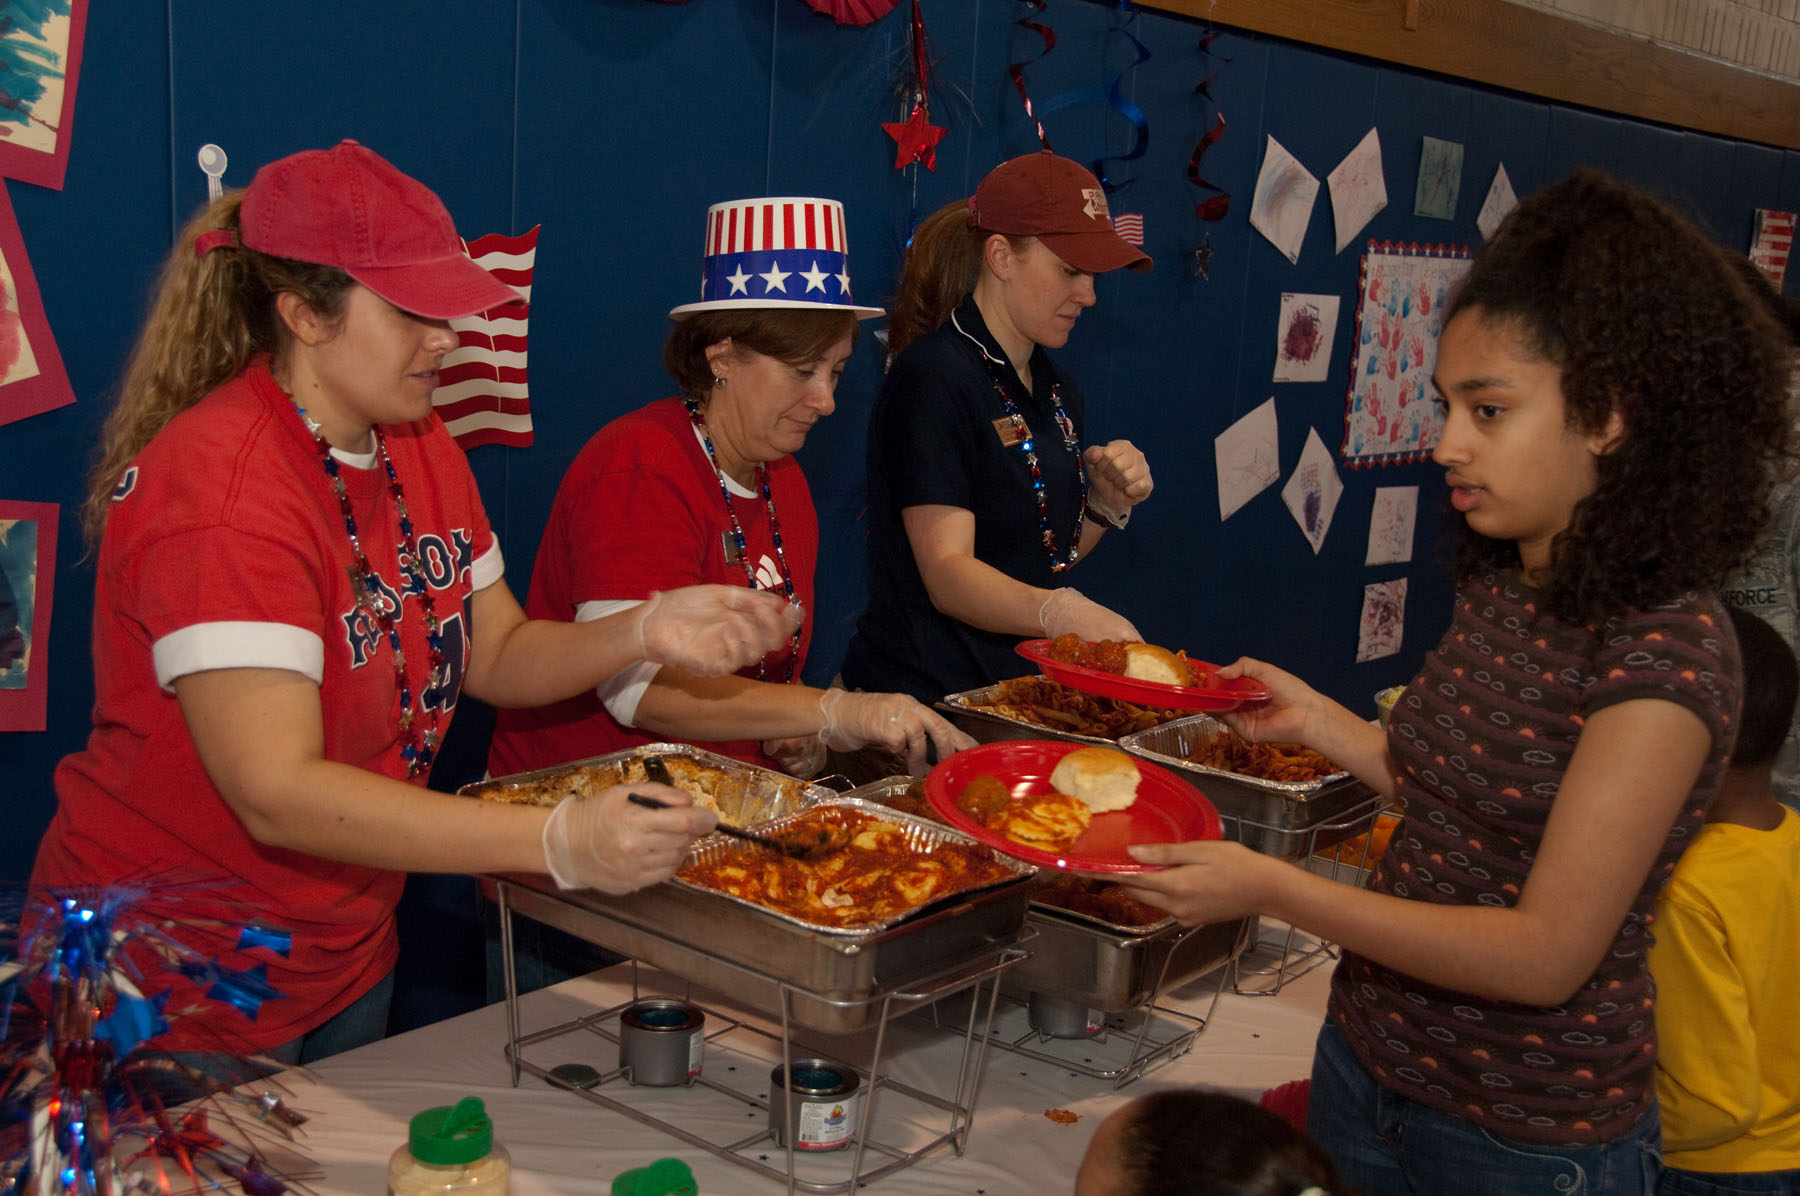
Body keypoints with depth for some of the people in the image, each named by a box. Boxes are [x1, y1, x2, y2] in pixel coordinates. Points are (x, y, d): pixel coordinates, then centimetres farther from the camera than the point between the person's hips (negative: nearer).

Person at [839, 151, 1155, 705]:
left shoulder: (1059, 390, 15)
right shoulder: (934, 376, -13)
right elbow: (947, 574, -21)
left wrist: (1107, 503, 3)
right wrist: (1057, 612, -37)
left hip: (1022, 696, 9)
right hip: (926, 697, -8)